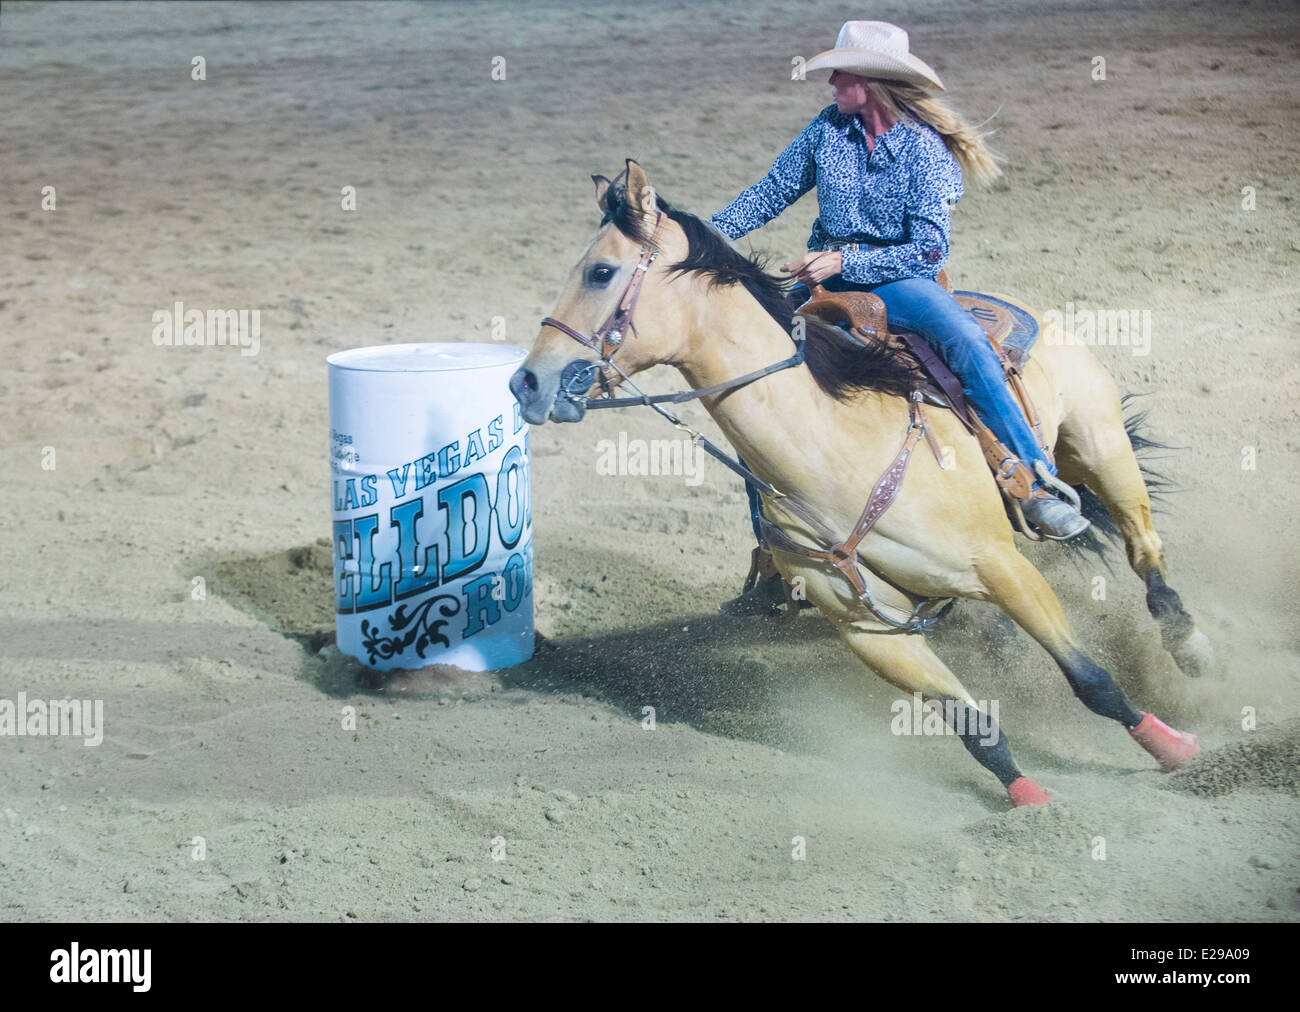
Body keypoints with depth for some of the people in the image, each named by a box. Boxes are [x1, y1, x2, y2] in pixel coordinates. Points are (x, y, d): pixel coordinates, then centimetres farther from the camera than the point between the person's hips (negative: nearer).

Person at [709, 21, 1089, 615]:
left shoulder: (928, 151, -11)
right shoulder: (829, 127, 2)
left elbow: (930, 251, -16)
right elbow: (773, 192, 10)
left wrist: (846, 260, -25)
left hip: (897, 278, -5)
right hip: (828, 278, 5)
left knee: (966, 341, -35)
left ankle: (1038, 487, -36)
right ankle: (772, 562, 5)